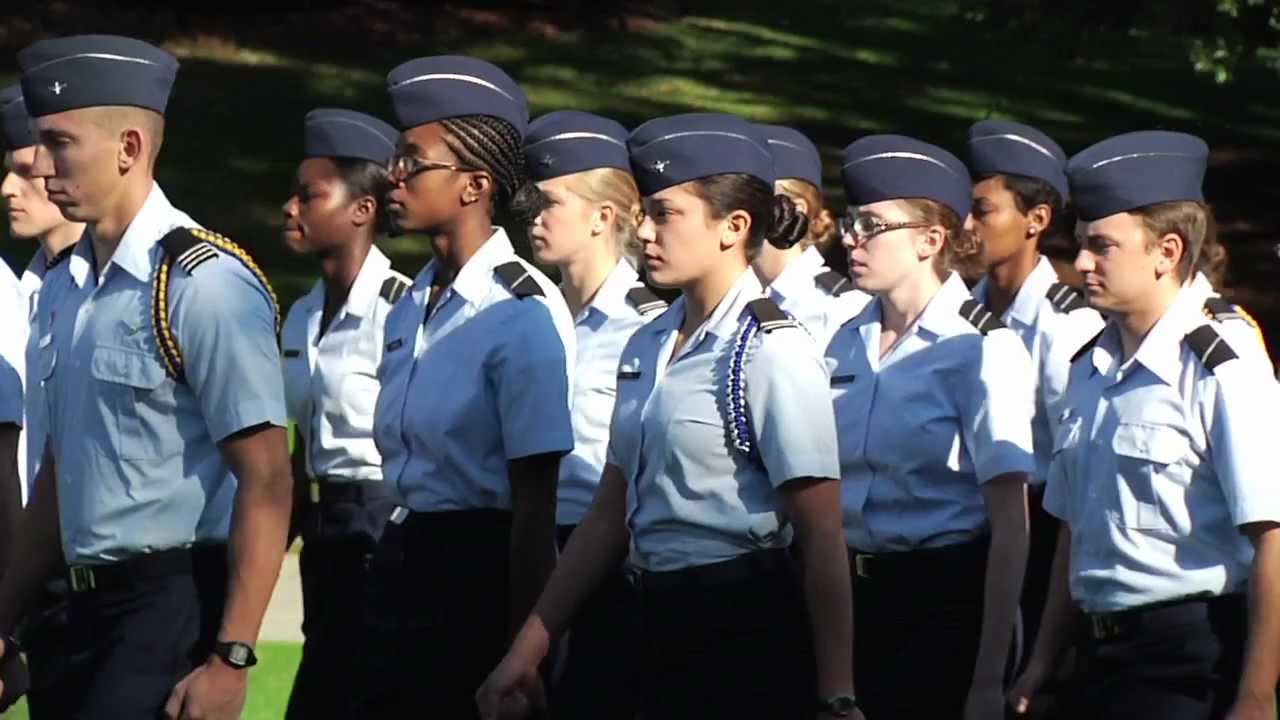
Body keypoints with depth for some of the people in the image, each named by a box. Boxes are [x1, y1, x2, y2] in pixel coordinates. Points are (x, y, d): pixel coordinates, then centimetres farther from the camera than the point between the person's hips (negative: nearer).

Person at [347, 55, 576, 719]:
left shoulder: (522, 313, -14)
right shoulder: (410, 310, 10)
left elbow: (534, 506, -14)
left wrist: (521, 656, -13)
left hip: (480, 570, -7)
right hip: (398, 564, 7)